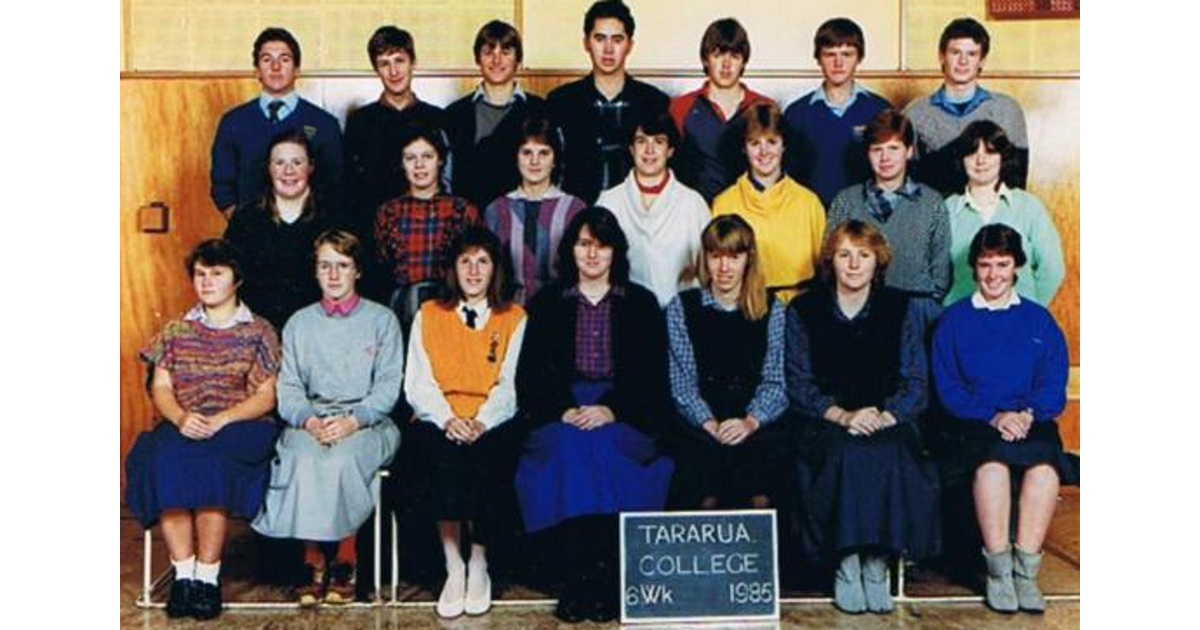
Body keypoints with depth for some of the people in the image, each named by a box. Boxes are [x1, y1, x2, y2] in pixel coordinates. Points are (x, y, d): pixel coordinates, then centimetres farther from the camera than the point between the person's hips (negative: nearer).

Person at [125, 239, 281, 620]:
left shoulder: (258, 332, 9)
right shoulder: (175, 331, 19)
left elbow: (266, 397, 1)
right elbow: (160, 388, 10)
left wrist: (221, 420, -16)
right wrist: (180, 417, -13)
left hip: (241, 428, -2)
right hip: (183, 427, 3)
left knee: (210, 463, -35)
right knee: (165, 460, -31)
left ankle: (207, 575, -27)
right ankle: (183, 572, -26)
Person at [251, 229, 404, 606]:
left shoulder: (382, 320, 11)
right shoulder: (299, 324, 19)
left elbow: (389, 385, 1)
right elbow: (287, 388, 10)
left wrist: (353, 420, -16)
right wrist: (309, 420, -12)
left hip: (367, 423, -2)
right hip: (311, 422, 2)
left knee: (342, 459, -34)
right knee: (304, 460, -32)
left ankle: (343, 562, -20)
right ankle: (316, 563, -23)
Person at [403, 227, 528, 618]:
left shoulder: (515, 319, 15)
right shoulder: (428, 315, 18)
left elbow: (511, 385, 3)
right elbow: (418, 384, 7)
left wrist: (481, 422, -15)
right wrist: (448, 419, -12)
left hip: (491, 425, 0)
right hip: (438, 421, 1)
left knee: (486, 455, -33)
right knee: (444, 455, -33)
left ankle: (479, 563, -16)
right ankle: (453, 567, -23)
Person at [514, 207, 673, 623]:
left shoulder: (641, 303, 14)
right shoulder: (546, 303, 16)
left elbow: (652, 376, 4)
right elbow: (531, 375, 8)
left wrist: (611, 410, -14)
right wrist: (564, 411, -12)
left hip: (624, 414, -1)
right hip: (560, 413, 1)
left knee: (602, 448, -33)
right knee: (566, 449, -32)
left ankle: (607, 574, -28)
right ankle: (576, 580, -30)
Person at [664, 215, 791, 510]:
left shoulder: (773, 311, 14)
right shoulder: (681, 308, 12)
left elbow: (775, 382, 5)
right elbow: (682, 381, 3)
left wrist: (751, 421, -15)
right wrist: (710, 424, -14)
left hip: (759, 423, 1)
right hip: (699, 423, -1)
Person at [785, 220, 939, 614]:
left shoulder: (901, 310, 11)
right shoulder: (803, 311, 8)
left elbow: (915, 383, 5)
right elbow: (799, 385, 1)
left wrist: (885, 416, -14)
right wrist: (842, 415, -15)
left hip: (889, 421, 1)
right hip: (825, 421, -1)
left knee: (890, 457, -32)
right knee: (845, 454, -34)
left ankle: (877, 563, -20)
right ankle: (845, 563, -22)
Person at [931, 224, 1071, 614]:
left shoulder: (1039, 320, 18)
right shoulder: (954, 320, 14)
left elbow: (1054, 386, 9)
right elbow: (948, 387, 4)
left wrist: (1027, 414, -13)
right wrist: (993, 416, -12)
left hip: (1032, 423, 1)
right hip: (974, 424, -1)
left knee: (1044, 465, -34)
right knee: (992, 462, -36)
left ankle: (1025, 570, -26)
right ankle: (998, 570, -27)